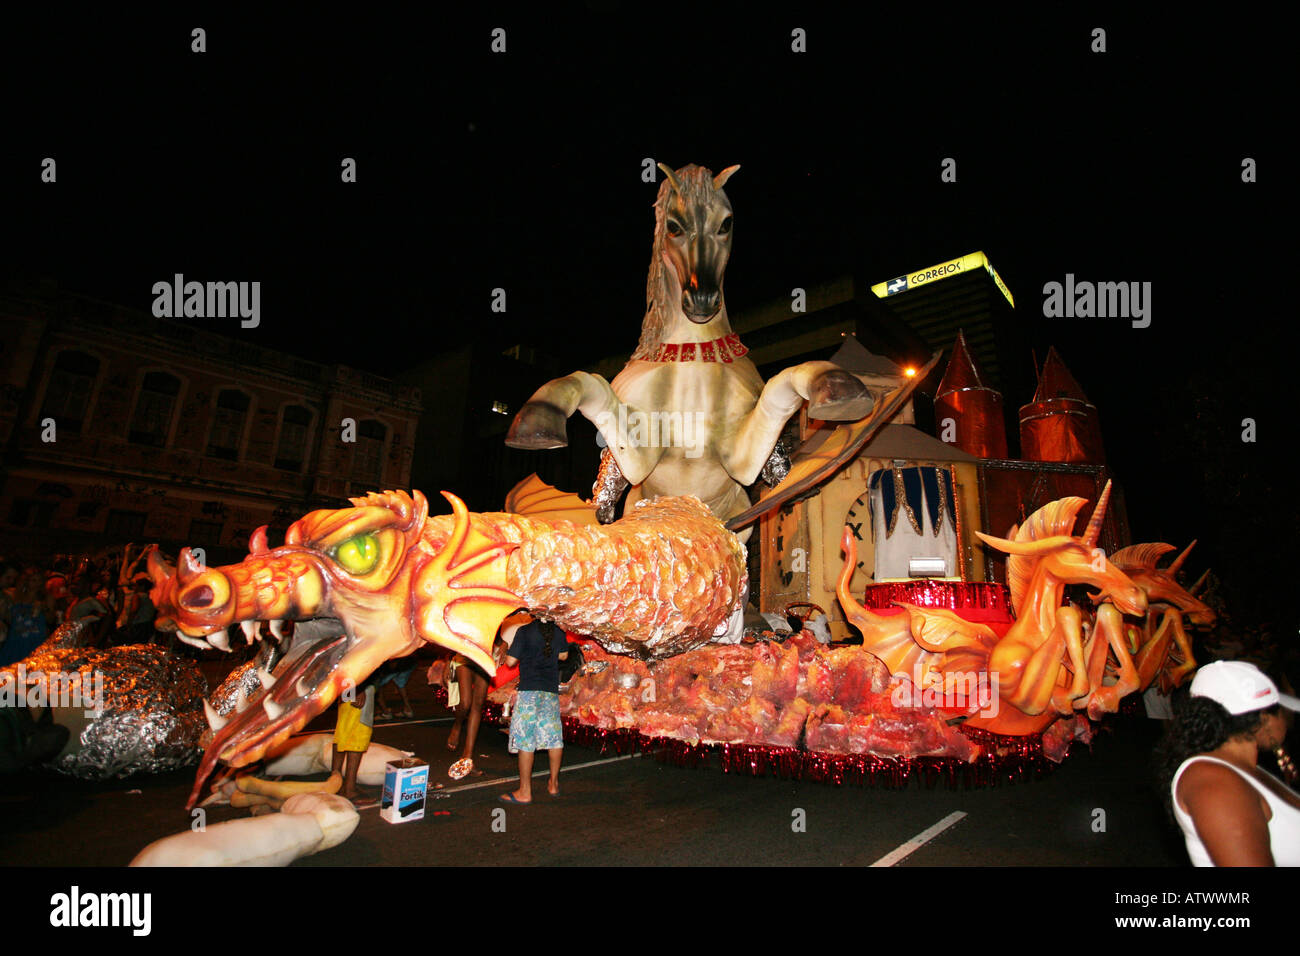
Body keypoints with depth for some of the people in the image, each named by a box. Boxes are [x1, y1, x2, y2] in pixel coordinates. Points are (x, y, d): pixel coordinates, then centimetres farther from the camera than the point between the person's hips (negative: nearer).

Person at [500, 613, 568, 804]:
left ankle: (525, 792, 6)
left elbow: (510, 662, -8)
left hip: (529, 689, -5)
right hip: (552, 689, 5)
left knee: (525, 739, 1)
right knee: (554, 736, 14)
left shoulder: (524, 631, -9)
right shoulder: (558, 632, 4)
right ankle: (554, 783, 26)